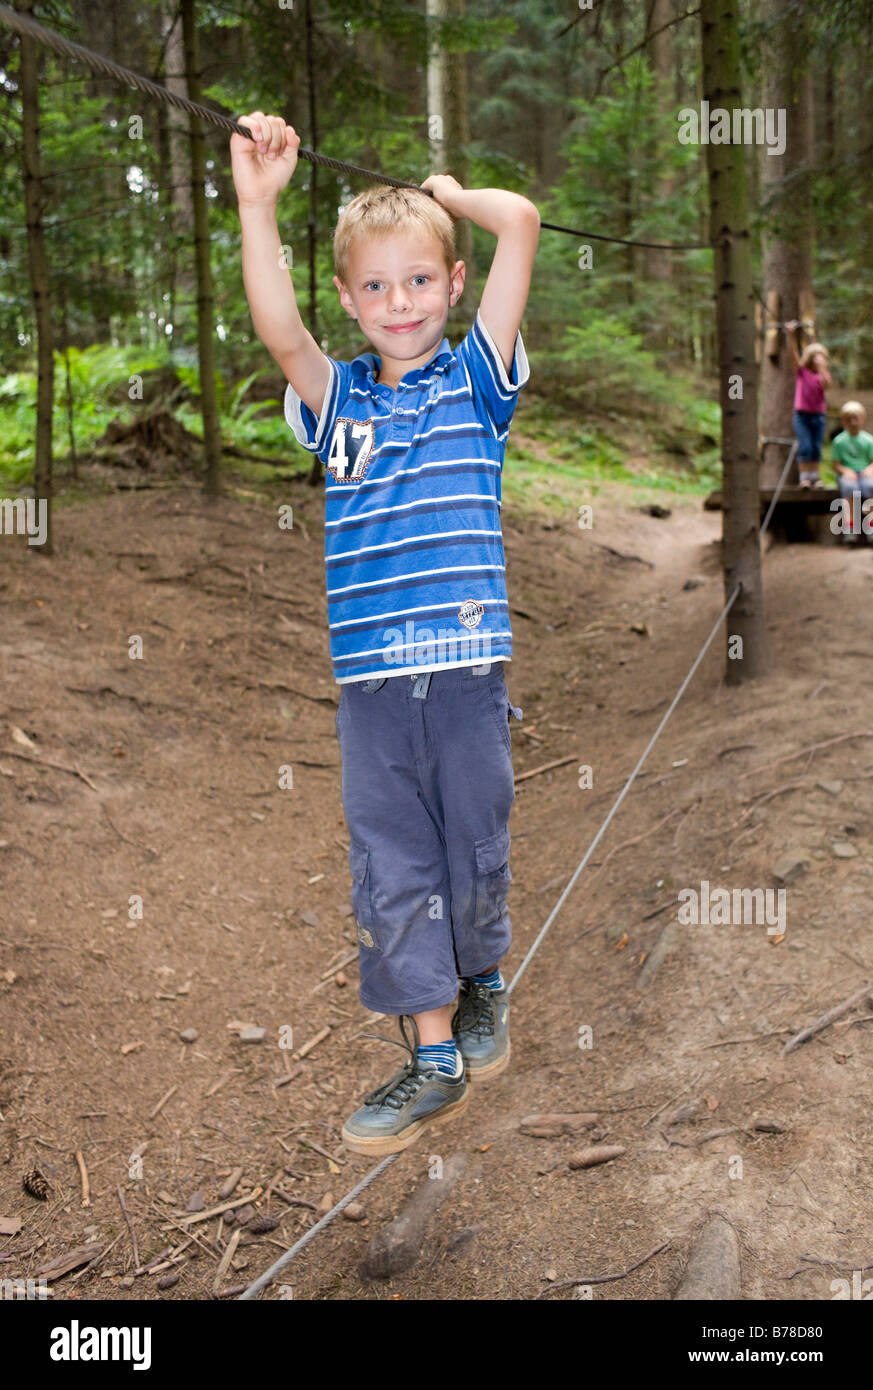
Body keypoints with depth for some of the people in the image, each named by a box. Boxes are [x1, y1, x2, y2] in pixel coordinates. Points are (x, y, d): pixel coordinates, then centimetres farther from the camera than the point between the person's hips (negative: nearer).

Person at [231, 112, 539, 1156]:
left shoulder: (475, 381, 4)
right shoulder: (338, 400, 9)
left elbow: (520, 223, -6)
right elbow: (276, 327, -12)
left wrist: (448, 194, 10)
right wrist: (256, 202, -18)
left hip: (469, 669, -1)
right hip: (370, 681, 2)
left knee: (475, 849, 12)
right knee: (392, 868, 5)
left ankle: (481, 981, 40)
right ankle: (434, 1057, 18)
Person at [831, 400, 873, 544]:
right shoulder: (839, 441, 8)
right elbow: (836, 464, 5)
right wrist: (845, 471, -15)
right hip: (847, 474, -1)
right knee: (850, 488, -36)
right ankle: (849, 525, -37)